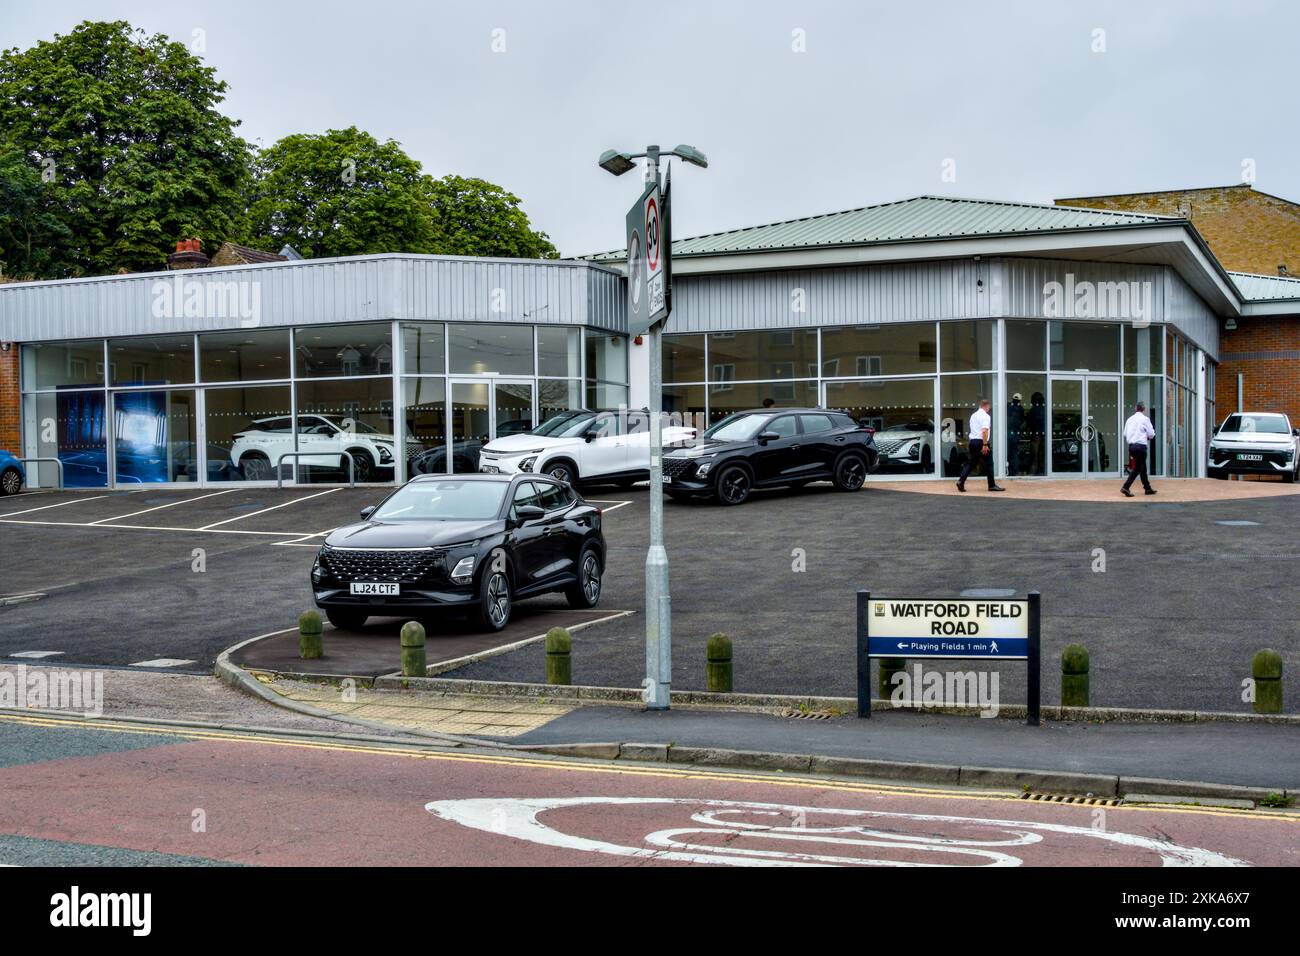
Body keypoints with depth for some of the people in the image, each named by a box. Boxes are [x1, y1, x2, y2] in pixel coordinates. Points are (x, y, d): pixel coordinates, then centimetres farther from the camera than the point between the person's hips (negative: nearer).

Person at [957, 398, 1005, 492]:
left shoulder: (973, 416, 14)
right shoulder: (986, 416, -10)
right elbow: (984, 431, -21)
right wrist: (985, 445, -22)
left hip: (972, 441, 7)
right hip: (981, 442, -7)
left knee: (970, 463, 7)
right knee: (988, 464, 4)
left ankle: (961, 481, -8)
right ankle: (992, 485, 10)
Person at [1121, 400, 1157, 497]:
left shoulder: (1130, 419, 11)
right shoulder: (1145, 419, -6)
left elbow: (1125, 434, 15)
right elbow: (1151, 434, -6)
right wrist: (1148, 436, 14)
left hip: (1131, 445, 7)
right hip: (1141, 445, -7)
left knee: (1142, 467, 18)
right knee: (1137, 468, -3)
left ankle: (1148, 488, 27)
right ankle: (1126, 487, -14)